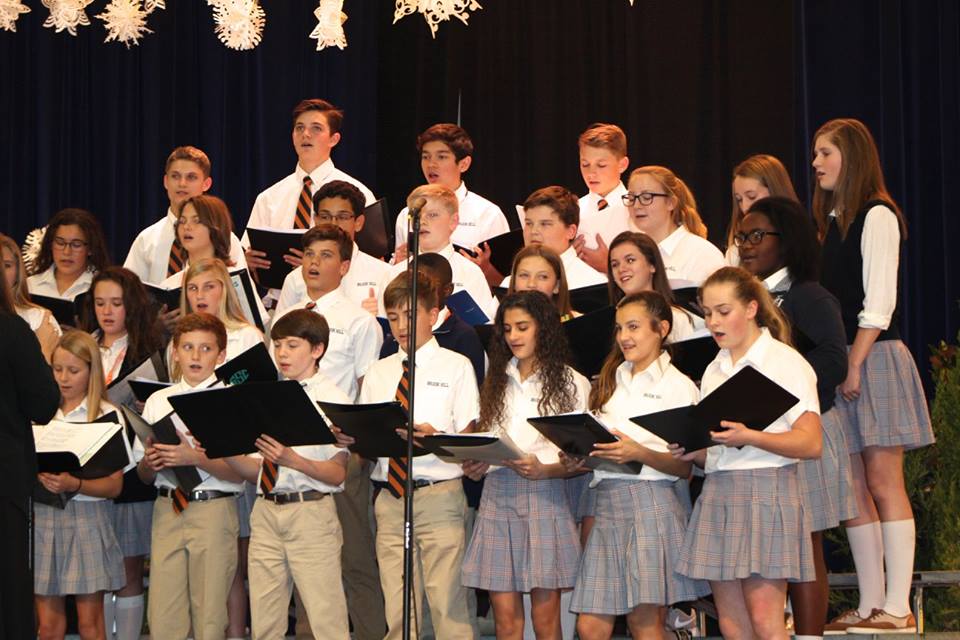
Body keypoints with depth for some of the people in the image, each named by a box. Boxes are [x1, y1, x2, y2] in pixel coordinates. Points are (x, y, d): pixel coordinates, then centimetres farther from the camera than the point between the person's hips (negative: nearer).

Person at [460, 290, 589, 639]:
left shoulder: (572, 383, 5)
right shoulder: (496, 381, 18)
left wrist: (543, 469, -19)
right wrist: (473, 465, -5)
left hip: (546, 496, -3)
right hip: (497, 496, 4)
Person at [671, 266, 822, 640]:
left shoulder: (785, 361, -1)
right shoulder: (714, 370, 18)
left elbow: (811, 444, -11)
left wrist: (748, 437, -22)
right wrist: (691, 452, -2)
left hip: (766, 490, -6)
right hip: (717, 492, 6)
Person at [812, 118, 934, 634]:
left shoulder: (876, 216, -6)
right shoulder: (828, 221, 18)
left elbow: (877, 303, -12)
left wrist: (855, 365, -16)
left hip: (875, 359, -8)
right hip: (839, 361, 8)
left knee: (883, 482, -8)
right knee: (852, 487, 4)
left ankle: (897, 607, -7)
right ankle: (870, 605, 6)